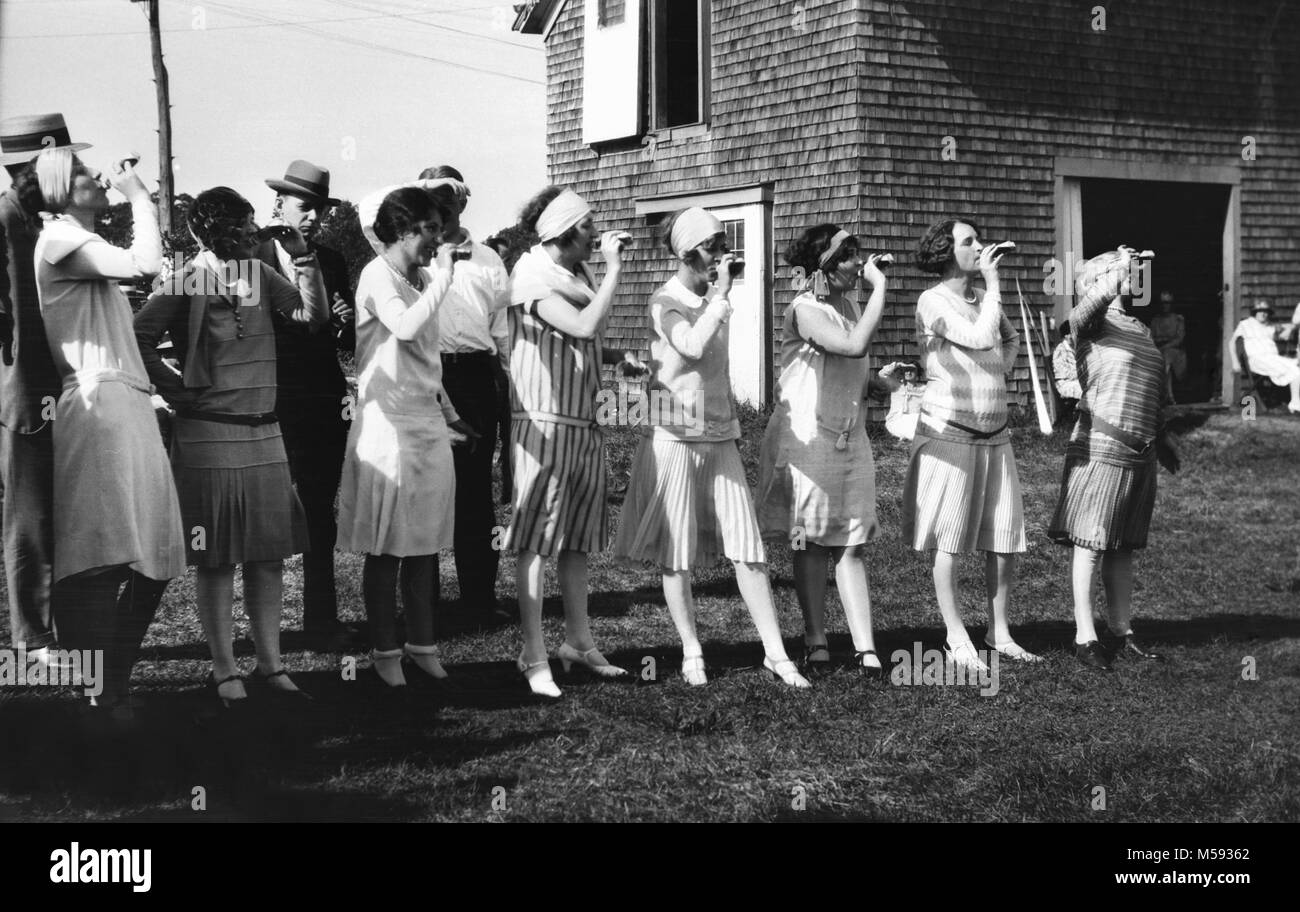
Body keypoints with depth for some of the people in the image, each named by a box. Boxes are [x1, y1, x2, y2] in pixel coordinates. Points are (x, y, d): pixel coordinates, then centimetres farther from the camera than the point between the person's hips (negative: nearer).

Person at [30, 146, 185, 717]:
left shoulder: (84, 246, 26)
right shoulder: (58, 238, -4)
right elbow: (145, 263, -18)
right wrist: (137, 194, -6)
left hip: (129, 411, 10)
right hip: (98, 408, -10)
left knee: (150, 566, 7)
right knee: (99, 568, -13)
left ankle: (111, 691, 15)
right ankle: (89, 700, -12)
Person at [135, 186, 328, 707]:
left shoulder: (260, 274, 7)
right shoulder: (185, 285, -8)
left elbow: (315, 315, 4)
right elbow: (138, 339, -12)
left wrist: (302, 257, -5)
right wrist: (176, 391, -10)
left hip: (264, 433, 6)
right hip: (209, 435, -5)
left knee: (269, 553, 8)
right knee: (217, 558, 1)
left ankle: (270, 665, 17)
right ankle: (224, 671, 10)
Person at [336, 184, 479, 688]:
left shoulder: (423, 278, 14)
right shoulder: (377, 275, -10)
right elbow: (405, 327, -29)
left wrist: (449, 412, 23)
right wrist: (444, 275, -21)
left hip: (428, 423, 7)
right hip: (388, 424, -7)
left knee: (424, 544, 10)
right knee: (386, 547, 0)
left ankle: (422, 643, 18)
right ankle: (386, 650, 10)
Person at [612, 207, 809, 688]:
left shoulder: (713, 299, 12)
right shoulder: (666, 301, -8)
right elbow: (692, 345, -27)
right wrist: (720, 295, -17)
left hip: (720, 437, 6)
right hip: (676, 437, -5)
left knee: (748, 549, 1)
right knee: (676, 554, 2)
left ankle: (776, 653, 3)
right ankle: (691, 653, 13)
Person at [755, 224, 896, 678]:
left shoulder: (851, 306, 10)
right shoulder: (804, 310, -15)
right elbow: (855, 345, -30)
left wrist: (883, 378, 6)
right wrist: (880, 286, -24)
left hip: (849, 437, 6)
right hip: (806, 436, -6)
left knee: (851, 544, 2)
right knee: (811, 542, 4)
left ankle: (864, 645, -1)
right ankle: (815, 640, 16)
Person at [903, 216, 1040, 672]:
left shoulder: (983, 297, 13)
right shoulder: (934, 300, -8)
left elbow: (1011, 339, 29)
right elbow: (981, 338, -21)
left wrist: (1002, 367, 9)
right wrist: (993, 280, -14)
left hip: (994, 434, 7)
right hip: (949, 433, -7)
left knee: (1004, 540, 5)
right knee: (949, 541, -1)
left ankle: (1000, 633, 16)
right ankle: (957, 639, 6)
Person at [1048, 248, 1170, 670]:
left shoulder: (1142, 330, 21)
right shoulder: (1088, 322, -2)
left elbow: (1161, 394, 26)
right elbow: (1103, 295, -27)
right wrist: (1121, 264, -15)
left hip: (1141, 453, 7)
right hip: (1100, 447, -7)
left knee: (1123, 547, 11)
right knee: (1091, 545, -3)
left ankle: (1123, 631, 16)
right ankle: (1084, 637, 2)